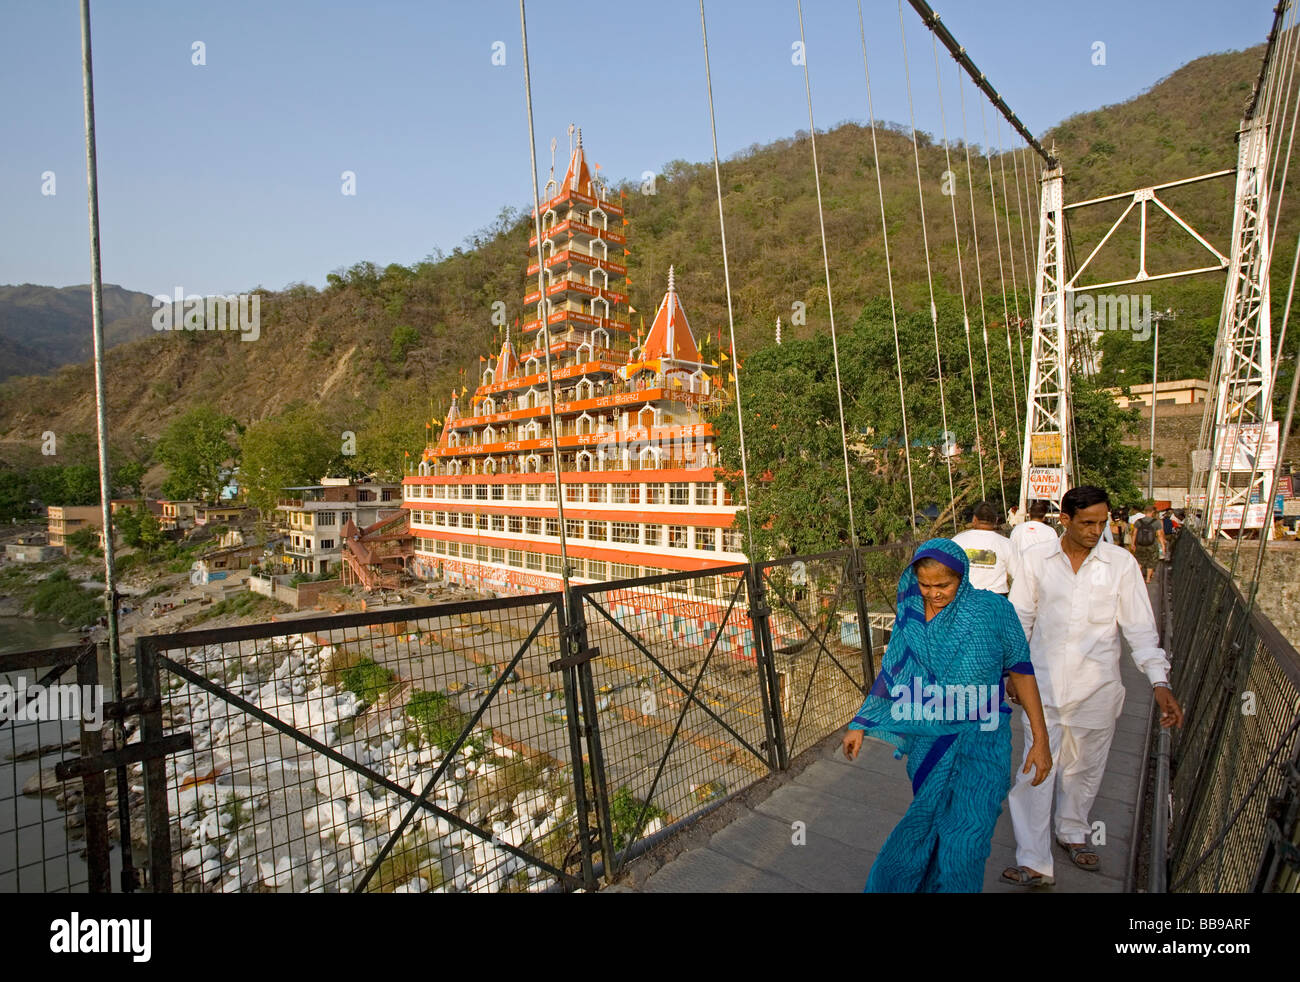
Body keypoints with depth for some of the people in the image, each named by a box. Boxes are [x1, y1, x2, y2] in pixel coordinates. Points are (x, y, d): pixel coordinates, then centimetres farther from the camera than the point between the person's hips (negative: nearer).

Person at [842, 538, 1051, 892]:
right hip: (928, 743, 2)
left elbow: (1021, 672, -1)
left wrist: (1040, 739, 0)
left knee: (963, 843, -3)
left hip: (981, 746, -2)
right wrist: (860, 726, 9)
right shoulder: (910, 616, -2)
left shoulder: (993, 610, -10)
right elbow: (890, 674, 7)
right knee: (925, 829, 8)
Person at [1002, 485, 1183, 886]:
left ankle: (1073, 832, 42)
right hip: (1043, 685, -1)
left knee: (1084, 768, 17)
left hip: (1096, 687, 1)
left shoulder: (1121, 563, -4)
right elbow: (1019, 620, 5)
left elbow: (1140, 628, -2)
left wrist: (1160, 682, -9)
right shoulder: (1037, 562, -3)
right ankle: (1034, 863, 5)